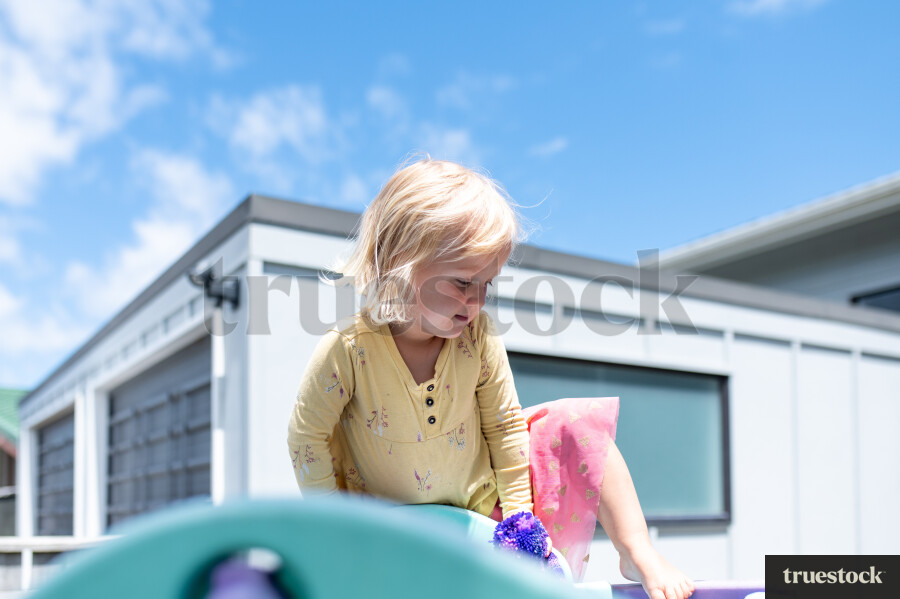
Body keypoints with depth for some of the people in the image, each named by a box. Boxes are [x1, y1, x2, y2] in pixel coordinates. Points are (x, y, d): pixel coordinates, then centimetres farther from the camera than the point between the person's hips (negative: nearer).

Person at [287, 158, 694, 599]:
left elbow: (504, 425, -6)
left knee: (579, 423, -11)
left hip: (485, 505, 3)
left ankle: (637, 555, -2)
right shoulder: (347, 350, -25)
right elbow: (308, 436, -12)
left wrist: (520, 514, -5)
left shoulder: (478, 336, -16)